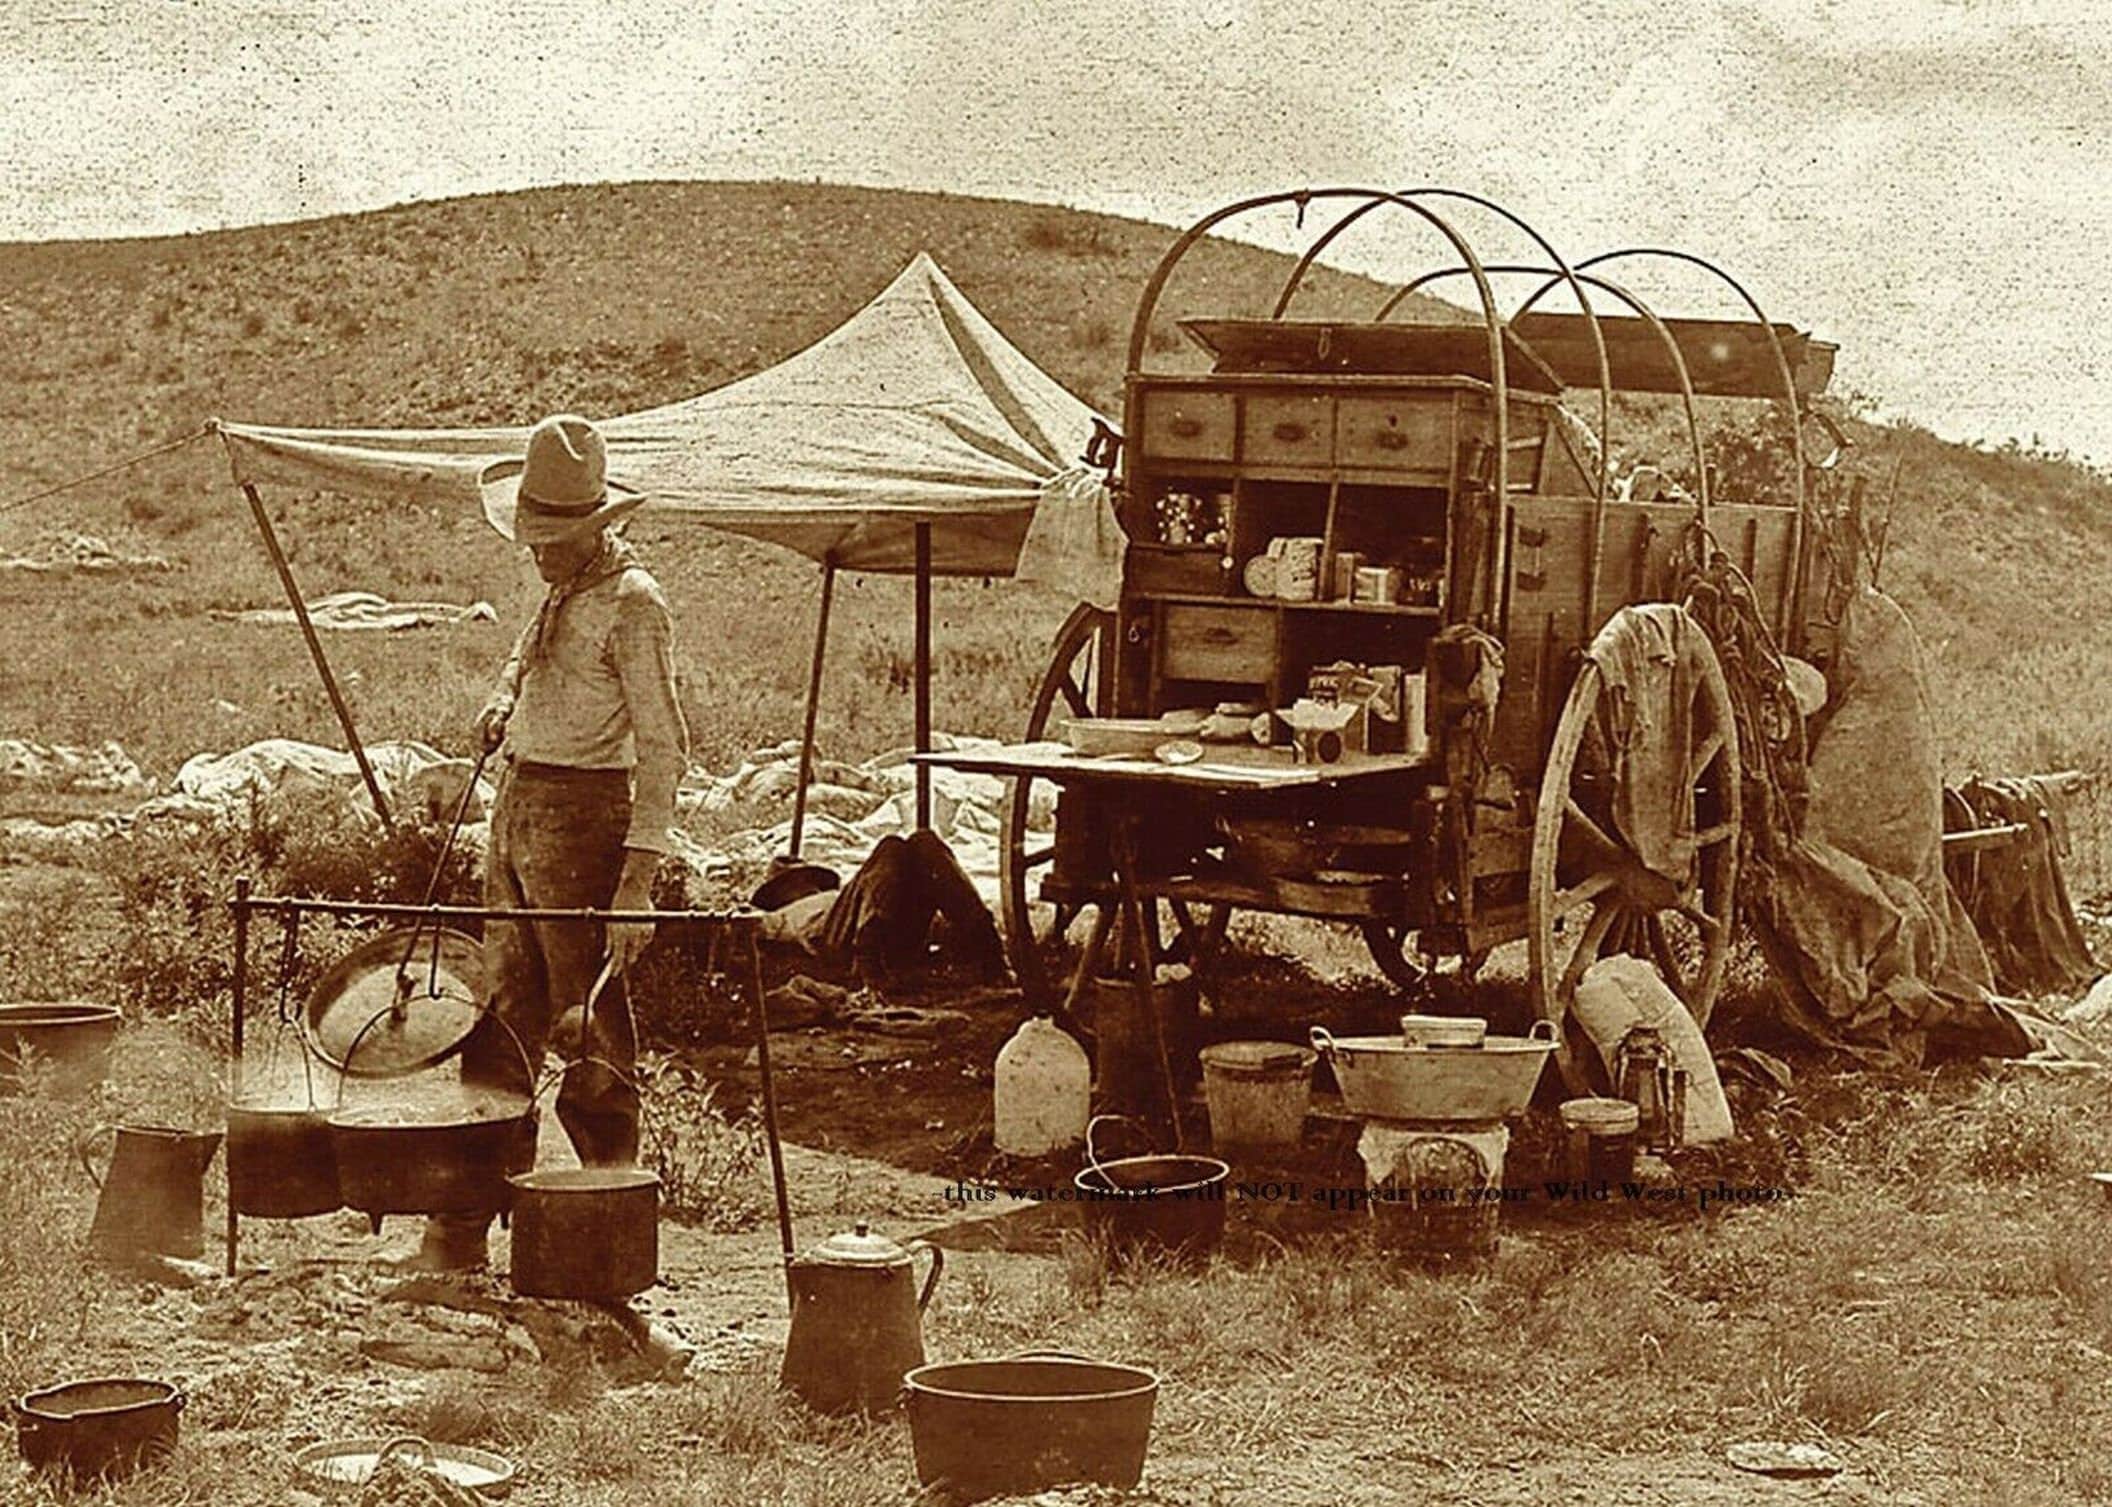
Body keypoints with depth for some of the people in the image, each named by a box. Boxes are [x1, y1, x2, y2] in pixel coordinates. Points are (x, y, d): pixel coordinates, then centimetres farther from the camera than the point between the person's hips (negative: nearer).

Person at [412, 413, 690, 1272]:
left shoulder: (631, 606, -13)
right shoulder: (563, 597, 13)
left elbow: (662, 747, -17)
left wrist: (639, 875, -23)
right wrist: (504, 702, 13)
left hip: (581, 814, -9)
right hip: (517, 808, 9)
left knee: (592, 1023, -3)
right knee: (505, 1017, 10)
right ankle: (460, 1224, 14)